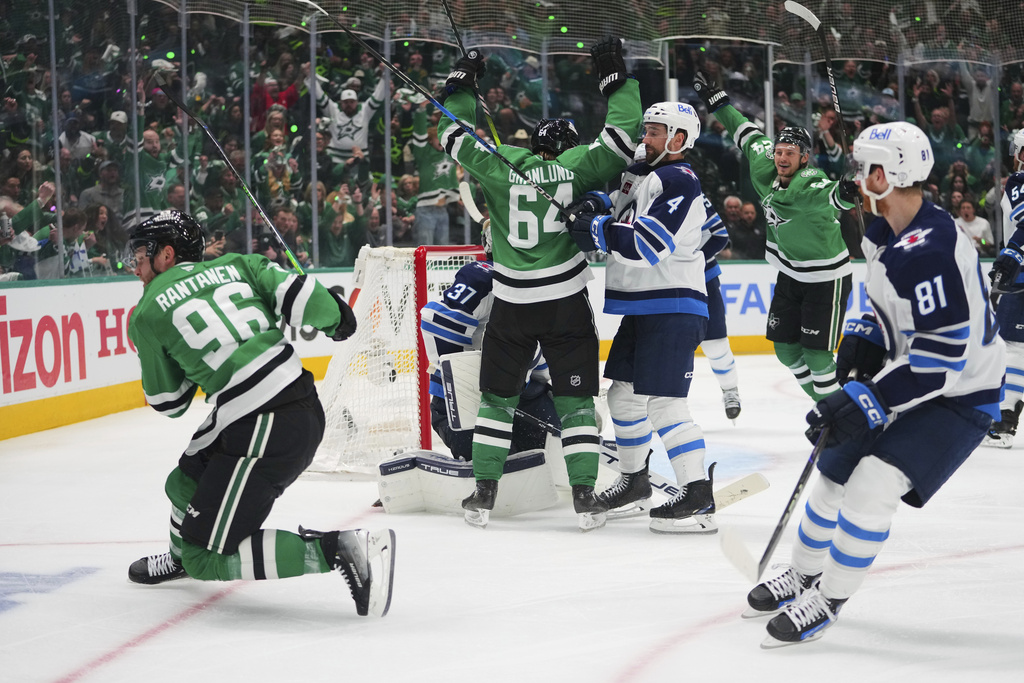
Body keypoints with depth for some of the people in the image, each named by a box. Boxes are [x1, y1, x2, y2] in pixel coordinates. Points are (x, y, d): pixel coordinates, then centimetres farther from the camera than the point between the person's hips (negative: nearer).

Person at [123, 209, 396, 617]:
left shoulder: (146, 315, 3)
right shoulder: (234, 265, 13)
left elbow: (168, 403, 11)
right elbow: (300, 296, 4)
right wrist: (335, 319, 24)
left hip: (262, 432, -8)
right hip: (306, 406, 8)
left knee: (209, 557, -2)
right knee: (188, 476, 30)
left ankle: (342, 550, -14)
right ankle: (181, 557, 58)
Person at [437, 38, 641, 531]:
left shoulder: (501, 167, 1)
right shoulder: (576, 166, -3)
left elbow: (458, 138, 12)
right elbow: (621, 139, -2)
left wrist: (460, 86, 24)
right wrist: (616, 80, 6)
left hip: (511, 306, 1)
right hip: (566, 306, -1)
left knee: (498, 395, 13)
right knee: (575, 399, 6)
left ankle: (484, 492, 10)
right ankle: (585, 495, 0)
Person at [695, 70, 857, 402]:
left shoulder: (808, 185, -29)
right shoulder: (764, 169, -7)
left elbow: (830, 196, -51)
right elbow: (749, 136, 10)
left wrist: (846, 192, -74)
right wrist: (715, 100, 16)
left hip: (826, 278, -8)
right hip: (790, 273, 8)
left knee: (815, 353, -9)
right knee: (786, 349, 9)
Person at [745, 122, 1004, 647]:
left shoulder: (930, 250, -31)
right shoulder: (886, 231, 1)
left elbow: (942, 355, -33)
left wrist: (869, 401, -32)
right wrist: (866, 339, 2)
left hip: (959, 395, -10)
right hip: (907, 378, 10)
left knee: (872, 484, -22)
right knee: (835, 469, 16)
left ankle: (828, 599, -6)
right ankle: (803, 576, 37)